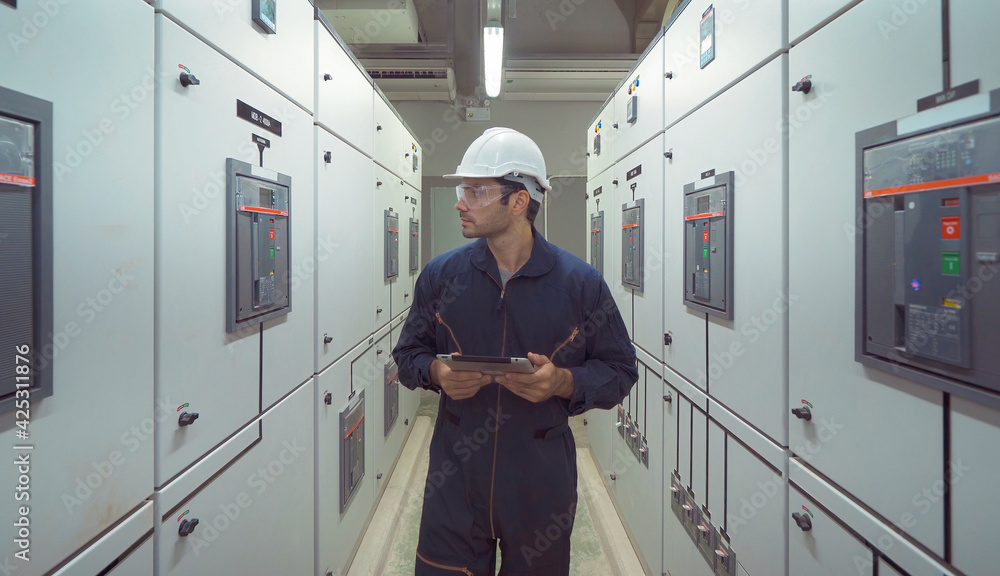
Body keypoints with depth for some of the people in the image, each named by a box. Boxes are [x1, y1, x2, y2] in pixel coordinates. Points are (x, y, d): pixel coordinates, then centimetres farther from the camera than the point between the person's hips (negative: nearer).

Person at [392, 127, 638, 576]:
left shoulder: (581, 282, -7)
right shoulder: (440, 274, 0)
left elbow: (619, 370, 0)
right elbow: (408, 353, 10)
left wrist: (563, 382, -19)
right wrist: (435, 372, -12)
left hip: (543, 484, 0)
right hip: (455, 477, 1)